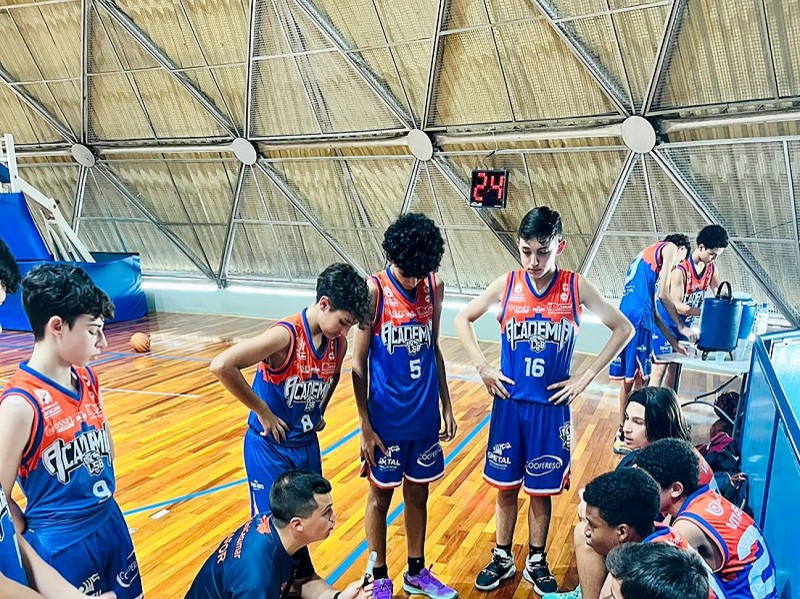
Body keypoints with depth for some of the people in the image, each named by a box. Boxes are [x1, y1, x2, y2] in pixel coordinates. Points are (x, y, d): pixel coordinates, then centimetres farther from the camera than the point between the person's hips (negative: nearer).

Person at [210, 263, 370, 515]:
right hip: (270, 446, -6)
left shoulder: (338, 343, -3)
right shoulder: (285, 335, -24)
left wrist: (320, 411, 8)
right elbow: (221, 366, -32)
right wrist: (263, 411, -23)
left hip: (308, 444, 7)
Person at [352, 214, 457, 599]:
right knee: (380, 497, 12)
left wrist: (446, 406, 11)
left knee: (418, 494, 18)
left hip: (425, 416, 4)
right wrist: (365, 425, -11)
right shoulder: (374, 290, -14)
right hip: (387, 418, -4)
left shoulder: (435, 286, 0)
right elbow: (359, 363, -10)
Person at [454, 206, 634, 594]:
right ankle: (502, 559, 33)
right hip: (509, 403, 1)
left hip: (551, 407, -1)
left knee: (541, 490, 12)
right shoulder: (507, 284, -5)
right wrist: (483, 367, -4)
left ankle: (536, 562, 33)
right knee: (506, 486, 13)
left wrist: (586, 376, -4)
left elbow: (623, 329, 1)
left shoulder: (576, 287, -7)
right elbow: (463, 319, 6)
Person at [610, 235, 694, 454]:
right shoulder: (670, 248, 10)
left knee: (629, 378, 16)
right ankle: (624, 438, 3)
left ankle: (624, 431, 26)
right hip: (638, 317, -9)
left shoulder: (648, 256, 33)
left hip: (626, 313, 9)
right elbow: (663, 294, -2)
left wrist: (674, 343, 31)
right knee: (639, 380, -2)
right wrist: (681, 327, 8)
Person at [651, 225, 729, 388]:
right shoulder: (681, 270, -25)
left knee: (675, 368, 12)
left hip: (685, 325, 8)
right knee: (660, 369, -8)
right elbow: (677, 306, -26)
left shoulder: (711, 268, -2)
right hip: (666, 324, -8)